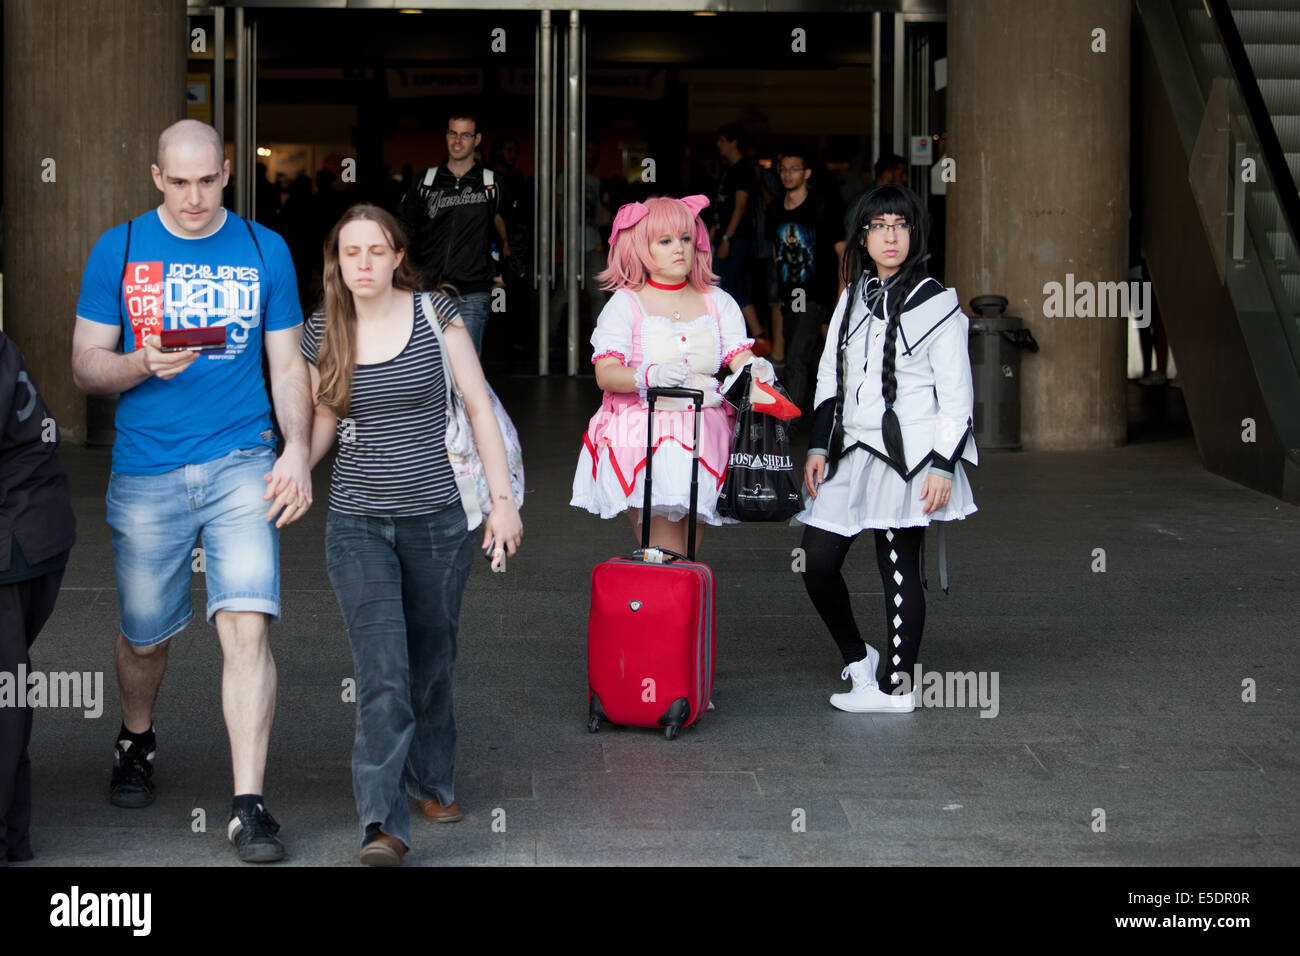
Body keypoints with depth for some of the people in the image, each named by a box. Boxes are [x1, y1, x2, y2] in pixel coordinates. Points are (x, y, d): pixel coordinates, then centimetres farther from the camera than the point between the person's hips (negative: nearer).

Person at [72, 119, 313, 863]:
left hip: (240, 464, -1)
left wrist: (298, 452, -7)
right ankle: (136, 742, 44)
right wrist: (144, 365, -17)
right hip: (146, 472, 1)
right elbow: (86, 366, 4)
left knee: (248, 625, -15)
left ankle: (250, 807, -11)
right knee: (146, 634, 13)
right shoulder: (119, 250, 3)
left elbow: (289, 365, 8)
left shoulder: (264, 250, 5)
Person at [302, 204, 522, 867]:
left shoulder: (434, 316, -3)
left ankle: (432, 781, 37)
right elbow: (322, 423, 13)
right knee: (382, 673, -12)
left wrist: (503, 498, -4)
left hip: (438, 519, 0)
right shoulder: (324, 335, 3)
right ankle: (383, 825, -14)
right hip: (358, 524, 0)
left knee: (431, 662, 13)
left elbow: (478, 406, 0)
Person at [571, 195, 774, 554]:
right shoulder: (626, 304, 1)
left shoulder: (718, 302, 12)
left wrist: (756, 370, -21)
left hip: (703, 440, 3)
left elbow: (741, 358, 3)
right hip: (643, 439, -3)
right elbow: (606, 373, -9)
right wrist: (649, 375, -29)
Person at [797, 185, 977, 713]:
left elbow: (957, 396, -5)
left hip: (907, 453, -6)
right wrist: (819, 445, 10)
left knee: (899, 568, -2)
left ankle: (896, 685, 8)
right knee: (817, 561, 2)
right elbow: (829, 376, 18)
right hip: (852, 452, 6)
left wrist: (943, 466, -11)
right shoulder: (852, 299, 14)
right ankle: (858, 659, 21)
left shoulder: (935, 304, -4)